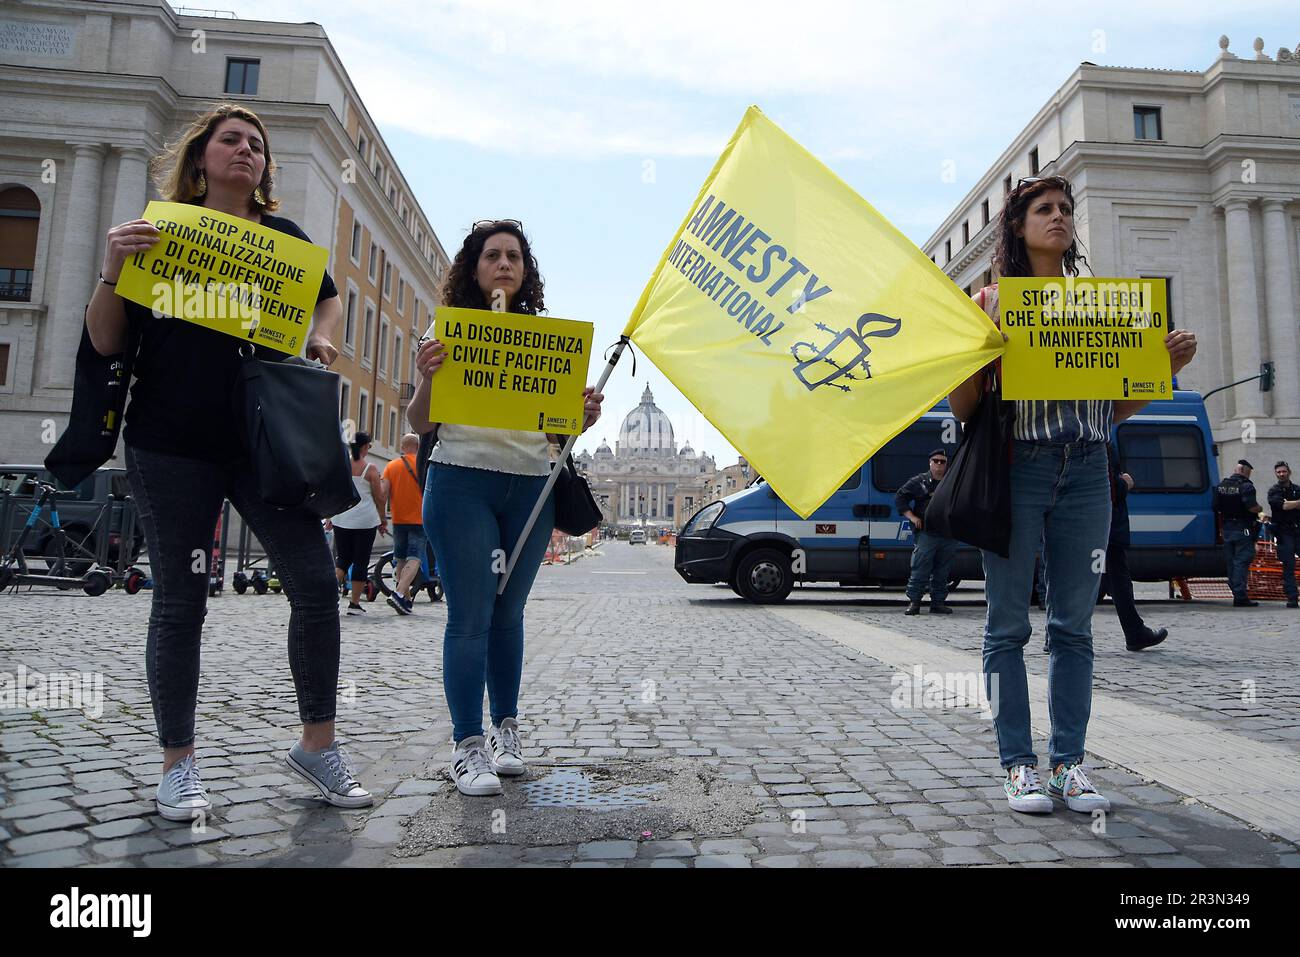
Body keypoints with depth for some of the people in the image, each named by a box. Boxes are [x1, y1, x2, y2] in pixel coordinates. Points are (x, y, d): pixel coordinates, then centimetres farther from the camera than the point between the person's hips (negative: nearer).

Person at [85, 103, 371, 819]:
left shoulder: (283, 237, 12)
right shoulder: (157, 232, 6)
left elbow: (327, 297, 28)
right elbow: (107, 343, 4)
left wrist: (322, 339, 6)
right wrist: (110, 273, -14)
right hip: (170, 446, -2)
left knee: (315, 584, -5)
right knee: (180, 601, 4)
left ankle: (318, 743, 10)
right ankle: (178, 765, 18)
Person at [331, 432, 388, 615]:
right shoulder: (370, 469, -6)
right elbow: (379, 498, -4)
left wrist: (330, 517, 18)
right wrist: (382, 521, 7)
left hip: (341, 519, 3)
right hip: (365, 520, -3)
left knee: (342, 557, 15)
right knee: (361, 561, 5)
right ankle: (354, 603, 8)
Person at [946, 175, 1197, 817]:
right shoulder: (990, 300, 6)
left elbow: (1115, 408, 18)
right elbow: (962, 407, 0)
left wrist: (1167, 364, 4)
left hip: (1085, 473, 4)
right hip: (1014, 467, -3)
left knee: (1073, 625, 6)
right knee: (1008, 624, 0)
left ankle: (1069, 764, 16)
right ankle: (1018, 765, 10)